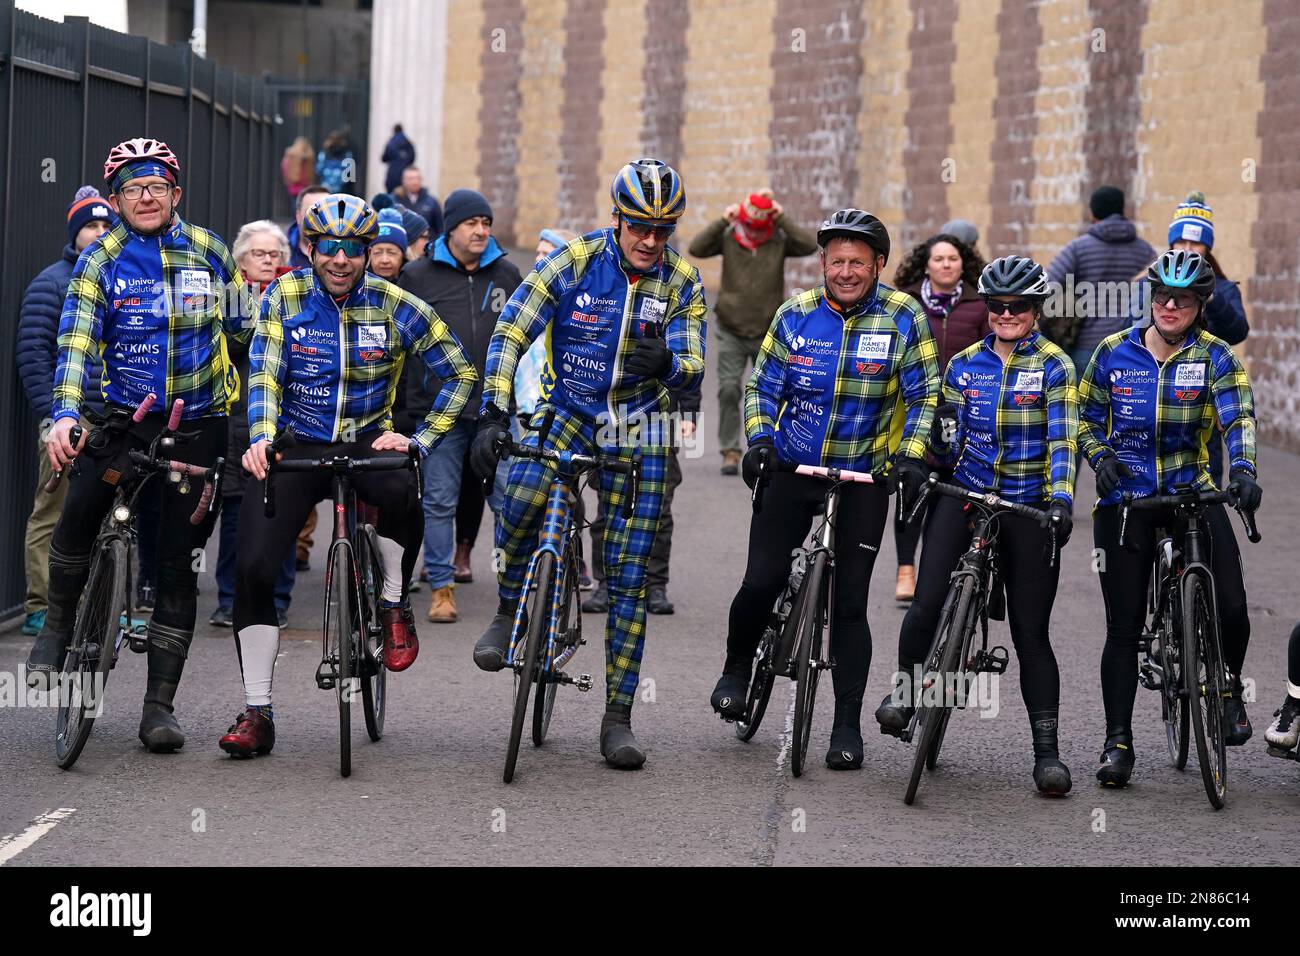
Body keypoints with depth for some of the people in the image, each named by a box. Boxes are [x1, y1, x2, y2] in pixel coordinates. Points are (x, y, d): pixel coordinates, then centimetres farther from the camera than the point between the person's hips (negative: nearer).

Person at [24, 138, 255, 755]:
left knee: (178, 563, 0)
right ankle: (56, 632, 2)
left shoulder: (209, 252, 2)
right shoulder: (101, 261, -3)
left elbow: (245, 330, 13)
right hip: (122, 418, -1)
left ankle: (160, 705, 7)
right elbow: (76, 343, -13)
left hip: (198, 423, 1)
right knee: (78, 518, -25)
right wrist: (64, 416, -27)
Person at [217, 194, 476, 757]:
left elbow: (460, 373, -1)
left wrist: (422, 439, -12)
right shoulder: (284, 298, -4)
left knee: (403, 490, -37)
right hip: (297, 445, 1)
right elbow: (265, 374, -13)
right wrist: (261, 438, -31)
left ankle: (394, 606, -10)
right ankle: (256, 712, -4)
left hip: (367, 441, -1)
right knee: (253, 568, -16)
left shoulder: (394, 306, -6)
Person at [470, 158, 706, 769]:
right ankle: (508, 612, -9)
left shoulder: (682, 282, -6)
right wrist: (493, 414, -20)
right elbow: (511, 333, -11)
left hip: (636, 430, 1)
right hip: (568, 409, -1)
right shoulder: (574, 262, -11)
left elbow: (693, 369, -7)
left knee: (630, 578, 0)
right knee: (524, 494, -34)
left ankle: (618, 718, 7)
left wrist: (666, 363, -32)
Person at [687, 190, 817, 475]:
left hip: (768, 334, 1)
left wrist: (783, 219, -19)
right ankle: (730, 452, -5)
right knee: (729, 390, -10)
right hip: (731, 331, 0)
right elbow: (696, 249, -16)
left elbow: (810, 246, -18)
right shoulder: (728, 237, -3)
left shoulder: (780, 240, -3)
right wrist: (722, 221, -21)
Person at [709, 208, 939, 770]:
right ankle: (736, 669, 20)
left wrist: (911, 455, -17)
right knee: (762, 582, -9)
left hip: (865, 477, -1)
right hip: (792, 468, 1)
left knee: (850, 602, -2)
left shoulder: (902, 318, -9)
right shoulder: (796, 316, -3)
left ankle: (847, 726, 6)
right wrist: (759, 440, -11)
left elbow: (924, 396, -4)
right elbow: (763, 386, 5)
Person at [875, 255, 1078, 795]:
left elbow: (1062, 440, -12)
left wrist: (1061, 501, -25)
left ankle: (1046, 751, 4)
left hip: (1028, 507, -2)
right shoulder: (964, 364, 9)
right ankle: (904, 690, 10)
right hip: (964, 495, 2)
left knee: (1031, 632, -1)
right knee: (927, 605, -17)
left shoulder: (1054, 366, -1)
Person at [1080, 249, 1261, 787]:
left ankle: (1228, 689, 18)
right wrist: (1100, 457, -9)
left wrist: (1243, 469, -34)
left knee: (1231, 609, -13)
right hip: (1124, 497, 1)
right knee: (1124, 628, -1)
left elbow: (1238, 416, -16)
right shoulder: (1114, 352, 2)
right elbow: (1087, 418, 11)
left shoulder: (1213, 356, -2)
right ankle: (1118, 741, 8)